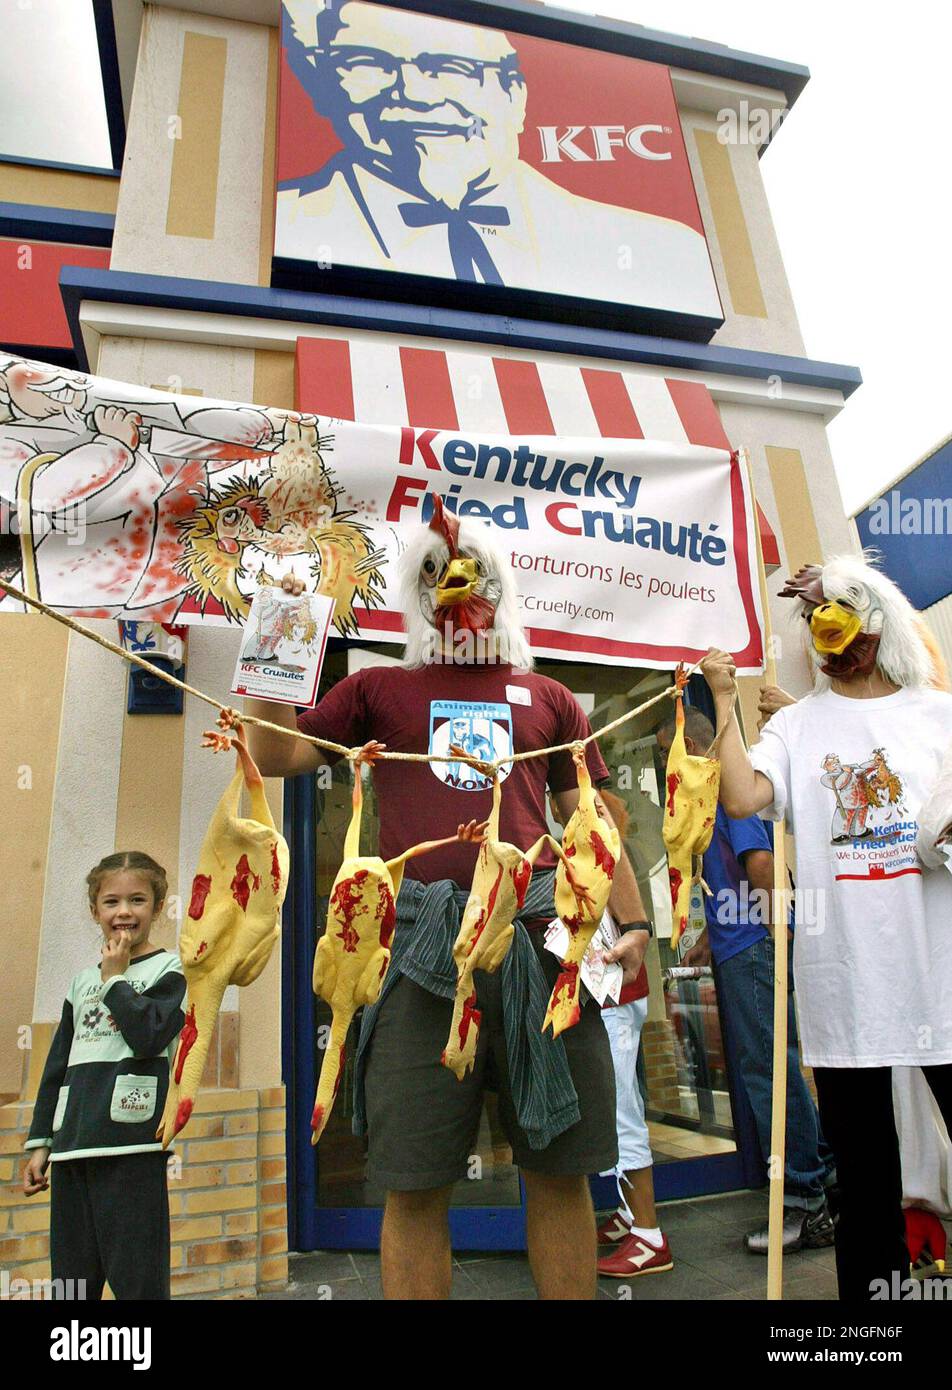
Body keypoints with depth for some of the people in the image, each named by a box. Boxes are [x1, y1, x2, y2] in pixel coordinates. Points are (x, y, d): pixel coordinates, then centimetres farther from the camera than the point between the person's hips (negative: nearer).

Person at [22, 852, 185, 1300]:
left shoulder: (170, 970, -1)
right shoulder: (83, 980, 16)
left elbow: (150, 1035, -17)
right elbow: (57, 1064, 19)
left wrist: (115, 978, -7)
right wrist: (40, 1141, 15)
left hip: (130, 1139, -6)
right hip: (73, 1142, 6)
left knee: (136, 1275, -3)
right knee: (71, 1274, 13)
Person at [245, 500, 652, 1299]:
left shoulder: (547, 697, 17)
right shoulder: (379, 689, 15)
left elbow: (589, 821, 15)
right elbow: (277, 755, 8)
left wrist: (634, 921, 6)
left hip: (540, 932, 2)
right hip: (423, 941, -1)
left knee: (561, 1166, 10)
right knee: (415, 1184, 6)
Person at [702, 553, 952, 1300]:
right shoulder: (797, 726, 6)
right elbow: (741, 797, -11)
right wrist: (724, 701, -8)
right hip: (845, 976, 0)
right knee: (861, 1152, 13)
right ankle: (874, 1277, 31)